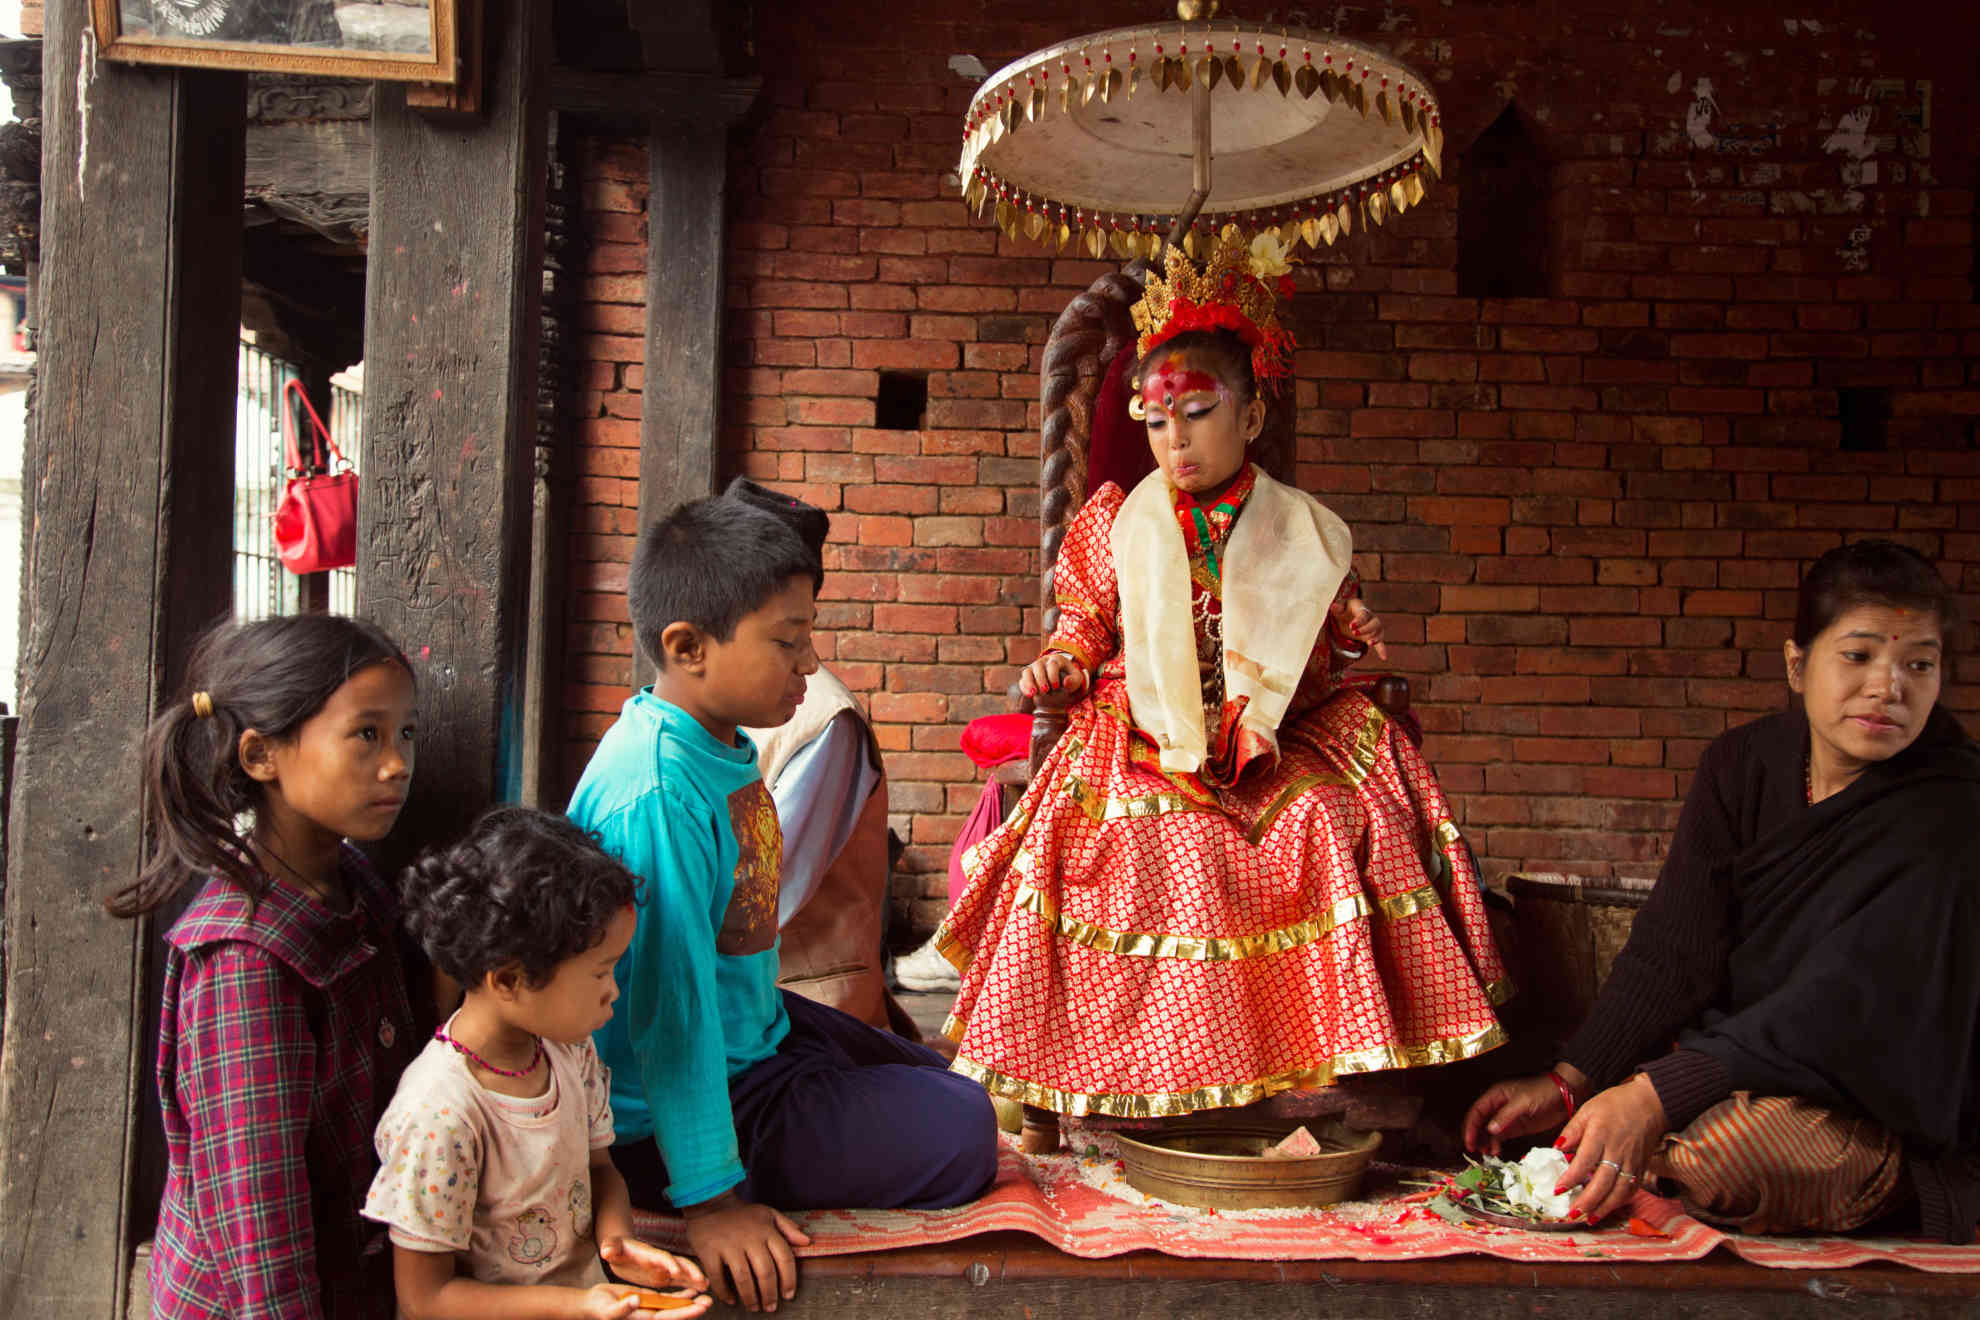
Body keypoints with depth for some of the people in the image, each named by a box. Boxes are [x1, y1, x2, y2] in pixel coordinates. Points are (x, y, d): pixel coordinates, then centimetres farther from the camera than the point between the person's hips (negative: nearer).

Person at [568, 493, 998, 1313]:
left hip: (754, 1034, 10)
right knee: (960, 1136, -9)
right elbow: (672, 999, -30)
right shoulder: (657, 792, -31)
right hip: (672, 1106, -10)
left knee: (949, 1090, 22)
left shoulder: (724, 745, -1)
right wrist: (709, 1199, -26)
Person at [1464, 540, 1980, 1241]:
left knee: (1723, 1152, -34)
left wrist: (1658, 1093, -36)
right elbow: (1674, 947, -4)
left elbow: (1845, 1005, -28)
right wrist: (1568, 1080, -16)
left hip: (1886, 1108, -5)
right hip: (1737, 1054, 6)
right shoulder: (1743, 764, -2)